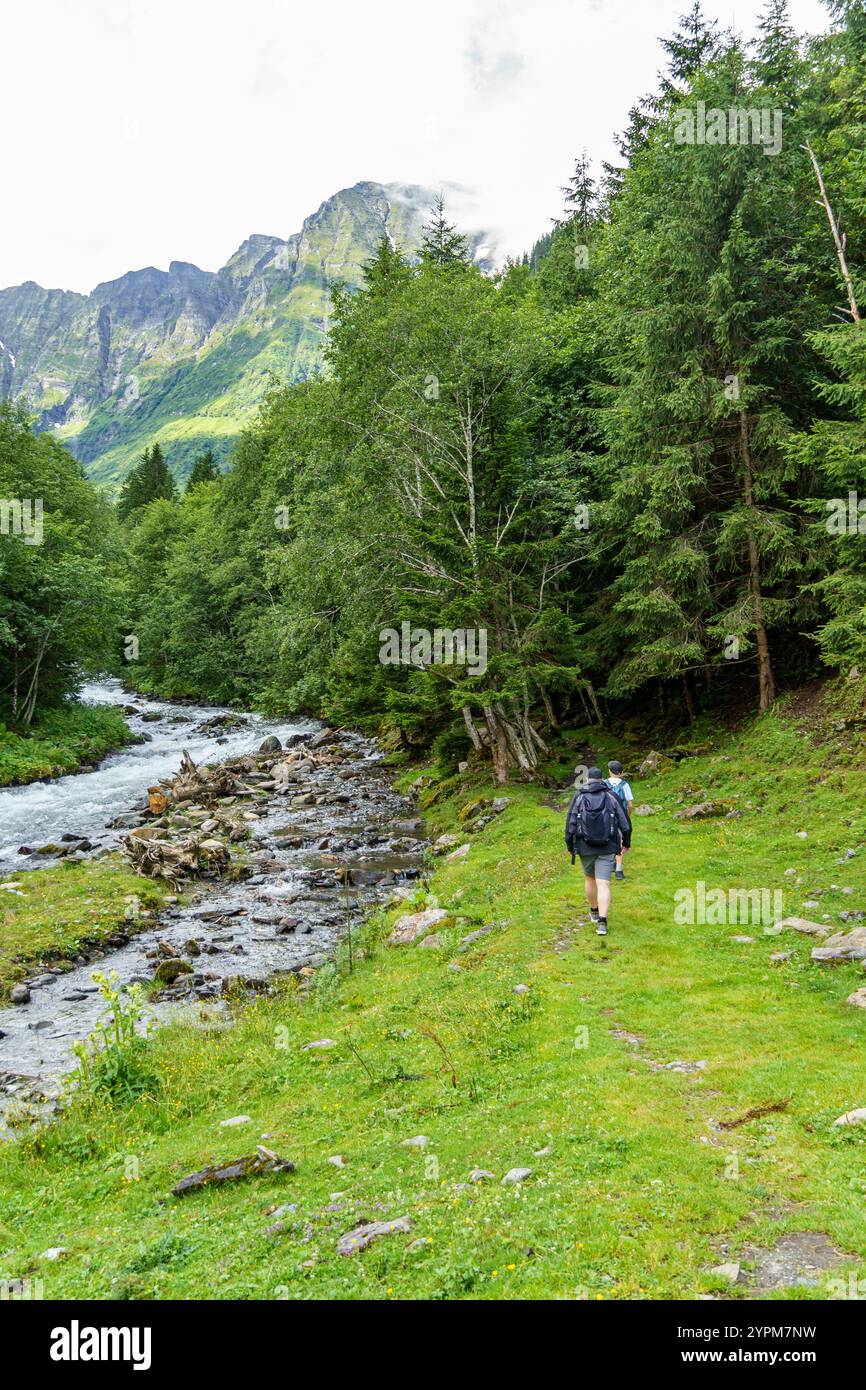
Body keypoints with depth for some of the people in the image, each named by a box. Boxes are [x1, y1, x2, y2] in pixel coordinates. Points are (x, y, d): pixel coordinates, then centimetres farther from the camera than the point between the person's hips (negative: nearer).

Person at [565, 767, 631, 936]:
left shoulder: (578, 797, -5)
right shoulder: (612, 797, -5)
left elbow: (570, 825, -7)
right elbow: (625, 823, -2)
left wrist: (570, 846, 7)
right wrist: (626, 842, 15)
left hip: (585, 847, 1)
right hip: (607, 849, -1)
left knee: (590, 878, 24)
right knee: (603, 885, -2)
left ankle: (594, 911, 41)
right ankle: (602, 923, -14)